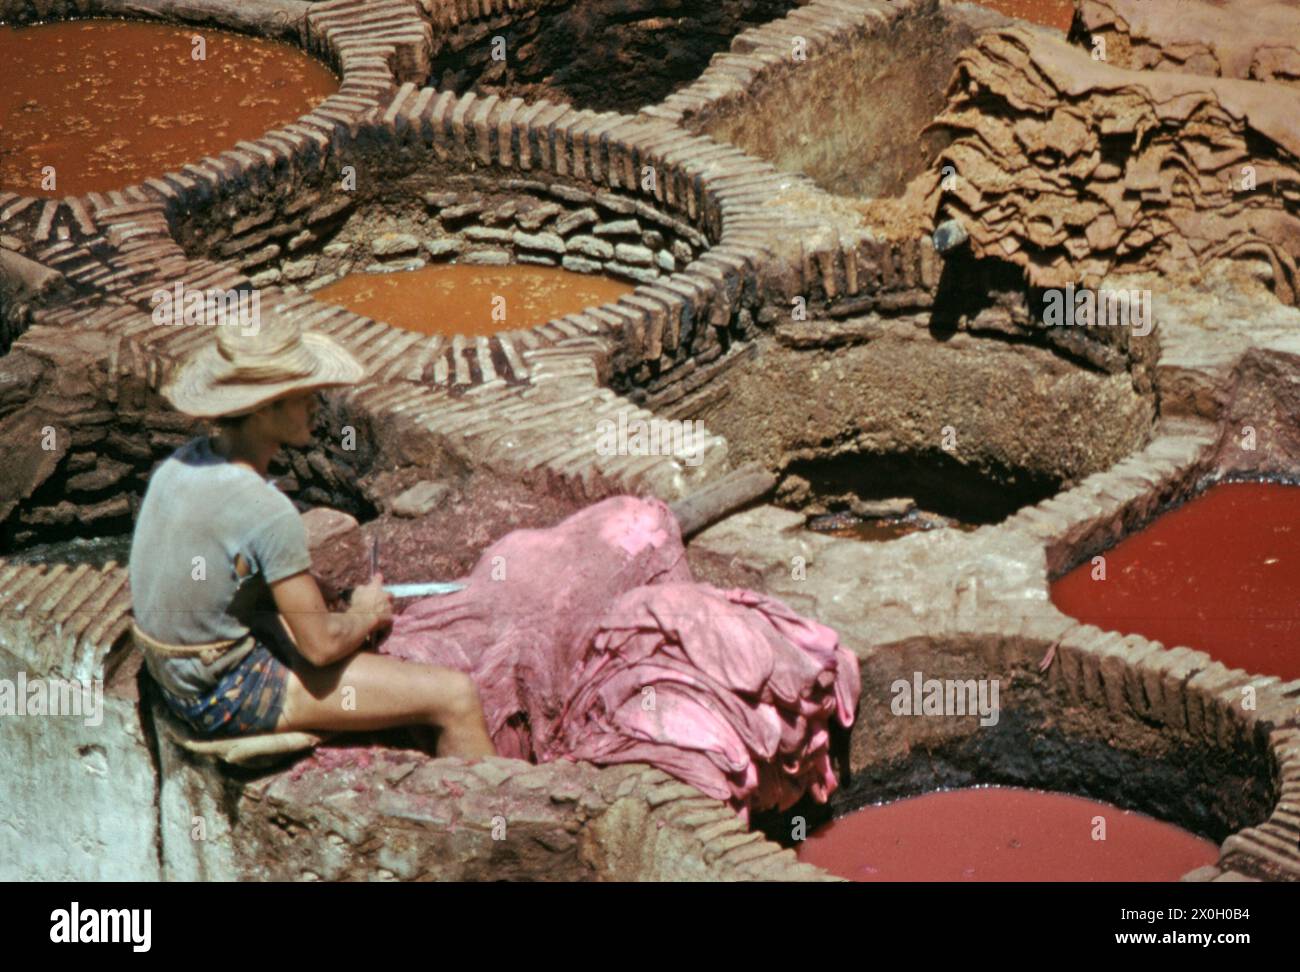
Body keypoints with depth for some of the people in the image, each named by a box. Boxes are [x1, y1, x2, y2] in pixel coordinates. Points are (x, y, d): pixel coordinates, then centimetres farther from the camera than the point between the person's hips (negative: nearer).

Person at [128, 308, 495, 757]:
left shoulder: (183, 460, -3)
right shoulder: (268, 513, -29)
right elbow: (321, 645, -22)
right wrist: (365, 615, 1)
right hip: (232, 695, -9)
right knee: (457, 698, -7)